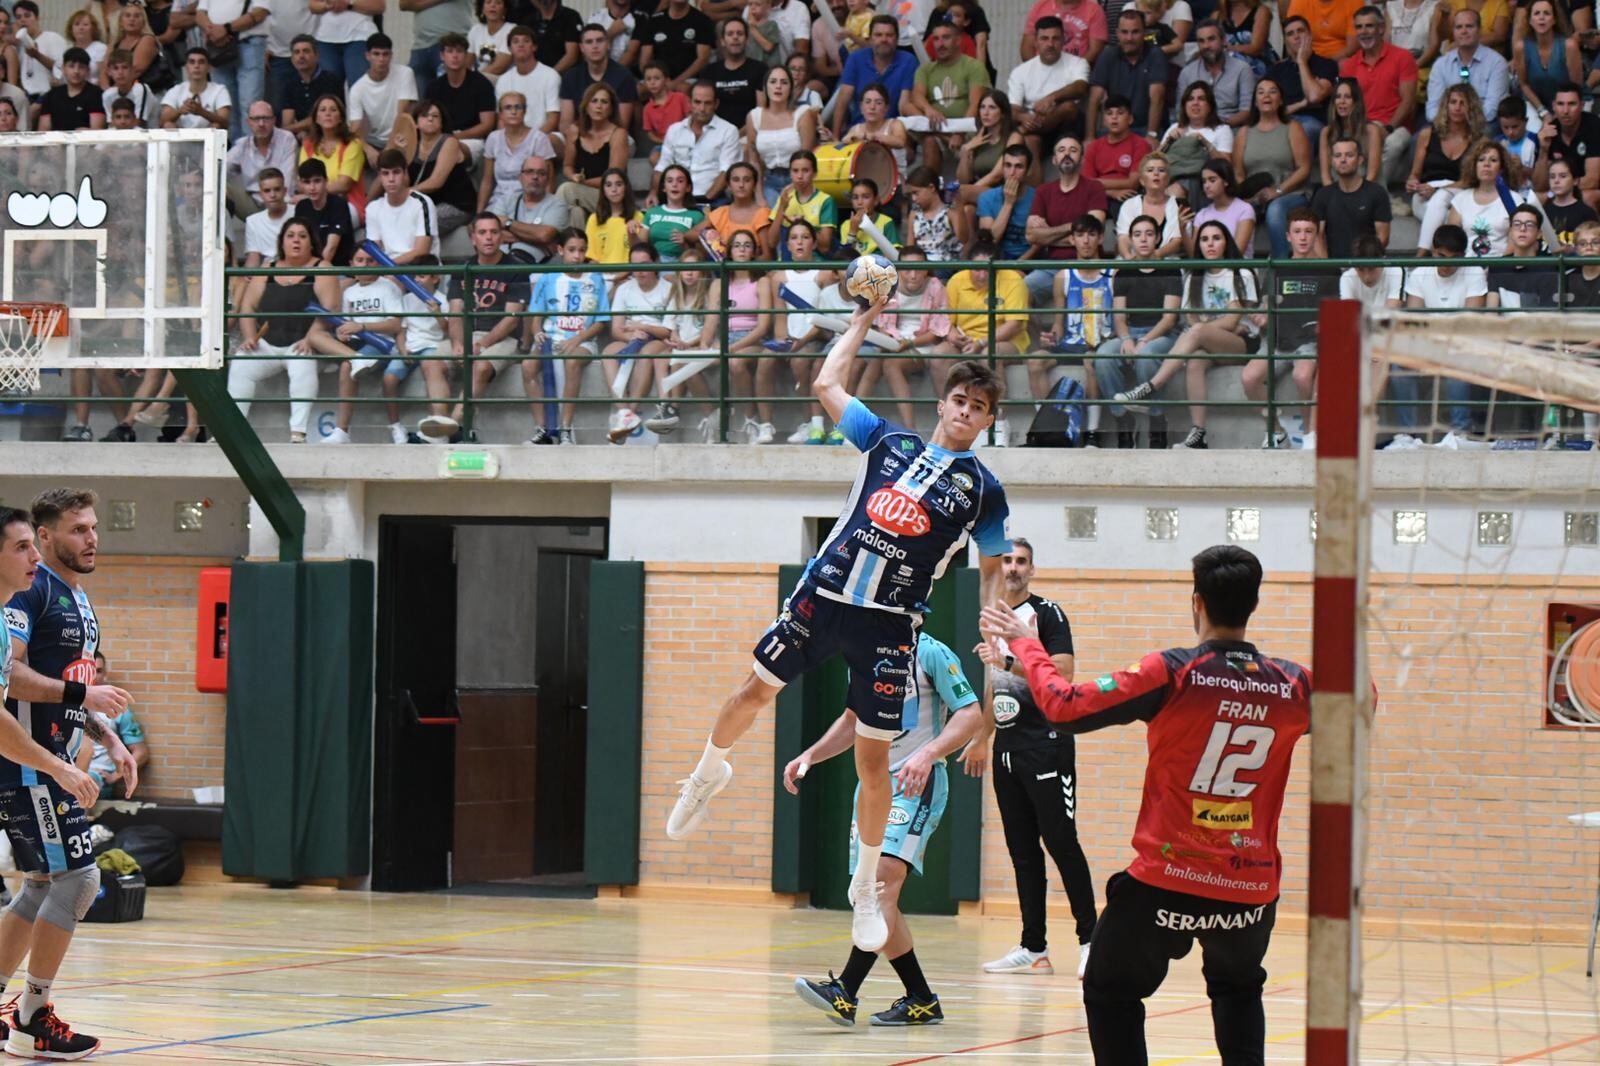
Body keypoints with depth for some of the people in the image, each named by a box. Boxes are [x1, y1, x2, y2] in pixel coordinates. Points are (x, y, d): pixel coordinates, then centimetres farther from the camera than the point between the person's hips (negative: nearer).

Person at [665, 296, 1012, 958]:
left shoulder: (983, 490, 4)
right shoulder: (889, 442, 9)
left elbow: (992, 569, 11)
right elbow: (827, 383, 16)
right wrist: (864, 319, 18)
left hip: (889, 625, -2)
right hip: (822, 596, 2)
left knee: (873, 757, 0)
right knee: (757, 690, 11)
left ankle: (866, 889, 13)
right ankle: (709, 773, 43)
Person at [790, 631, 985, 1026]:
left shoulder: (930, 653, -8)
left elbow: (971, 714, -12)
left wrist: (928, 753, -27)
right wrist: (808, 757, 14)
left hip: (915, 785, -8)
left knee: (883, 878, -23)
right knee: (877, 897, 6)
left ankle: (845, 992, -33)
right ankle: (921, 1001, 15)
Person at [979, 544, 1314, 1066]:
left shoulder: (1172, 673, -14)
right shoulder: (1293, 686, -2)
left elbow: (1065, 706, -12)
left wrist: (1026, 646, 4)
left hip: (1166, 885, -3)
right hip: (1251, 891, 3)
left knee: (1111, 994, 17)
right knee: (1238, 992, 29)